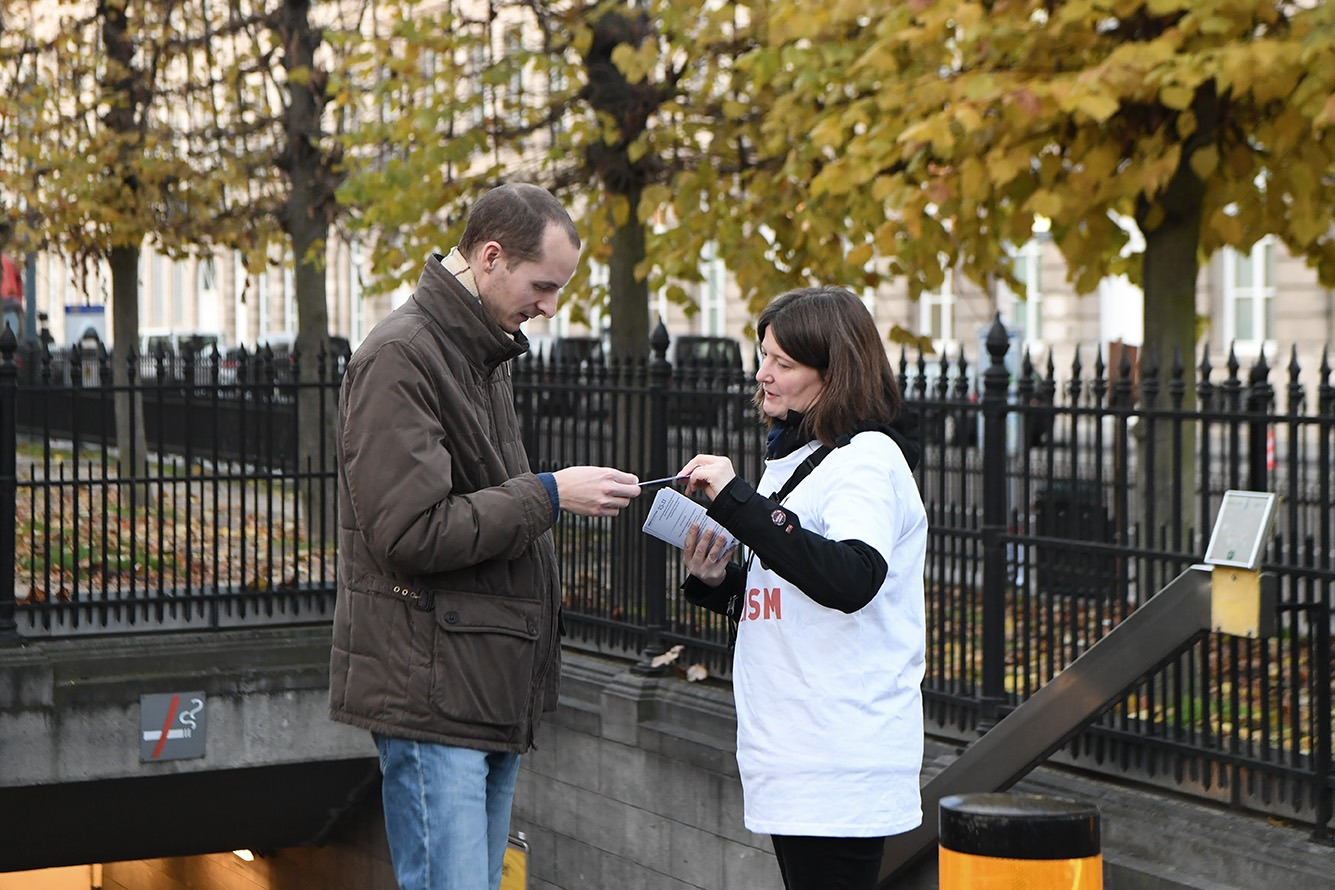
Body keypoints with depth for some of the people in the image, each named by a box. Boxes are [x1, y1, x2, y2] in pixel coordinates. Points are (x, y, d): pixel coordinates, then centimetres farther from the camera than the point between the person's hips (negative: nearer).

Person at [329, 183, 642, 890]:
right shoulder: (399, 358, -13)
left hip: (493, 691, 10)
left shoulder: (485, 354, 18)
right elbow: (410, 532, -21)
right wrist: (548, 495, -16)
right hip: (432, 692, -10)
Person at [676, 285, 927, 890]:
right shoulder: (794, 457, 18)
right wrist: (716, 581, 4)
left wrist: (736, 501, -25)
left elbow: (851, 579, -28)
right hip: (788, 755, 9)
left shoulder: (868, 458, -10)